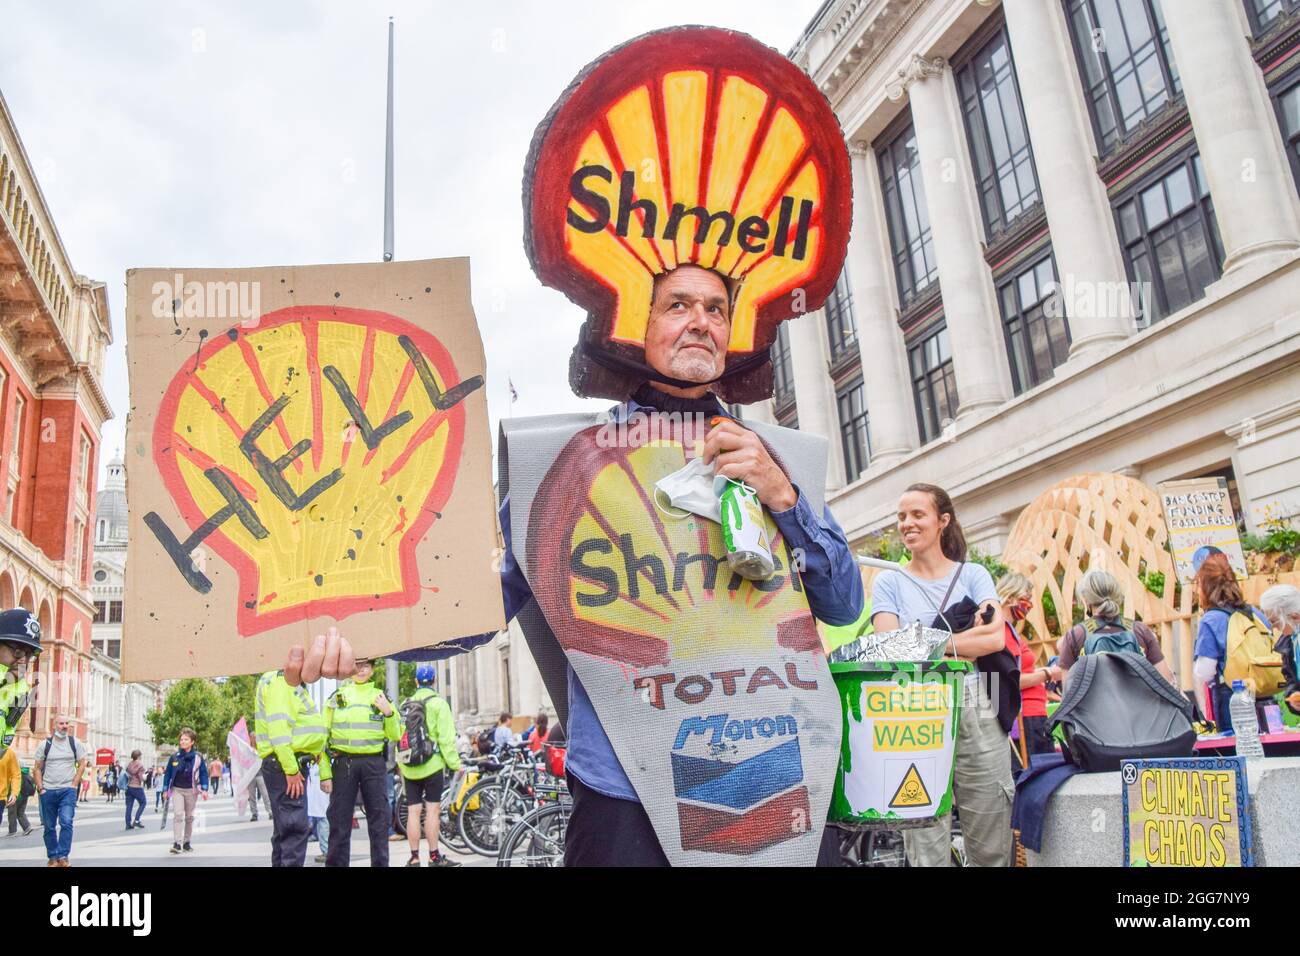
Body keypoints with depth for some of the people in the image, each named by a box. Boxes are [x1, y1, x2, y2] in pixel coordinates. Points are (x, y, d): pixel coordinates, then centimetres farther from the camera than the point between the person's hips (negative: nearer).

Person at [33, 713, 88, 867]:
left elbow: (82, 765, 5)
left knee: (66, 822, -16)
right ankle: (52, 857, 20)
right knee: (49, 827, 8)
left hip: (68, 790, -1)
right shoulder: (45, 745, 2)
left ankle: (63, 856, -13)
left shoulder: (75, 743, 2)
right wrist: (40, 788, -3)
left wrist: (73, 785, -4)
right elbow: (37, 768, 7)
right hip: (48, 791, 1)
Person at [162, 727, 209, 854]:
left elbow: (204, 773, -1)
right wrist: (166, 790, 5)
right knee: (178, 815, -15)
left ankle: (186, 842, 21)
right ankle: (176, 843, -16)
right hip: (177, 790, 0)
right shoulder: (175, 757, -2)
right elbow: (168, 773, 5)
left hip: (191, 790, 0)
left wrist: (204, 789, -7)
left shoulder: (198, 757, -4)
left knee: (189, 816, 9)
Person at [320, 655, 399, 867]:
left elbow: (395, 736, 10)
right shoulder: (337, 697, 9)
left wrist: (388, 713, -8)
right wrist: (325, 773, -4)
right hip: (343, 763, -1)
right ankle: (336, 862, 8)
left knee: (379, 818, 1)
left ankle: (380, 862, 10)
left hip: (374, 763, 1)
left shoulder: (381, 697, 12)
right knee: (339, 820, 0)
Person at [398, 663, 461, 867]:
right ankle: (434, 856, 1)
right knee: (432, 809, -1)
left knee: (413, 811, 6)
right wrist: (455, 763, -6)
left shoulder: (405, 705, 8)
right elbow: (446, 739, -10)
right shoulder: (438, 704, -5)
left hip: (409, 766, 4)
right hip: (432, 764, -4)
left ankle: (414, 857, 8)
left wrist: (400, 765, 17)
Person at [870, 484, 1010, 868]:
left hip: (976, 709, 1)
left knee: (991, 844, 4)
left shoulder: (973, 574, 11)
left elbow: (996, 638, -4)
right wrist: (969, 634, -7)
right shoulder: (889, 583, 8)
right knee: (926, 847, -1)